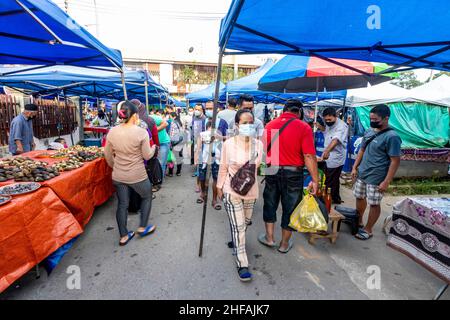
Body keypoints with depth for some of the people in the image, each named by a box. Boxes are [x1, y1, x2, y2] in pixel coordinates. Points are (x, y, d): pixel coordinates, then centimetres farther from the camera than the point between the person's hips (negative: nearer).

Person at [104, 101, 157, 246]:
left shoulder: (112, 132, -3)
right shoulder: (141, 132, -17)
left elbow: (108, 155, 6)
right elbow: (147, 156, -11)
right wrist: (153, 148, 9)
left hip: (118, 176, 5)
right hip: (137, 175, -4)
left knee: (122, 204, 16)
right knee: (147, 197, 21)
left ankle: (123, 236, 29)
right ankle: (143, 227, 29)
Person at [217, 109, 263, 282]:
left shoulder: (258, 144, -6)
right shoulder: (228, 144, -13)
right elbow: (223, 167, -3)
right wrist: (219, 186, 2)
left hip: (251, 191, 4)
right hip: (231, 191, -3)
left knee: (245, 222, 22)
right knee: (238, 226, 0)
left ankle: (236, 240, 53)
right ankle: (242, 265, 15)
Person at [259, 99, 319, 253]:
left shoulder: (270, 125, -2)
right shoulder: (304, 127, -12)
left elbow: (263, 150, 4)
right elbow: (309, 156, -17)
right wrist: (315, 180, -11)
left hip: (272, 171, 3)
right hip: (293, 173, -2)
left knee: (270, 204, 19)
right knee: (289, 208, 13)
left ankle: (269, 237, 31)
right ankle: (284, 244, 29)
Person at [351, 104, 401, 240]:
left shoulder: (392, 137, -16)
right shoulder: (370, 131, 6)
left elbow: (395, 161, -17)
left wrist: (386, 181, -19)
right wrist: (355, 167, 9)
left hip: (376, 178, -7)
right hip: (361, 174, 7)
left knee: (374, 204, 7)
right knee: (360, 198, 17)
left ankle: (368, 229, 22)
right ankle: (358, 222, 36)